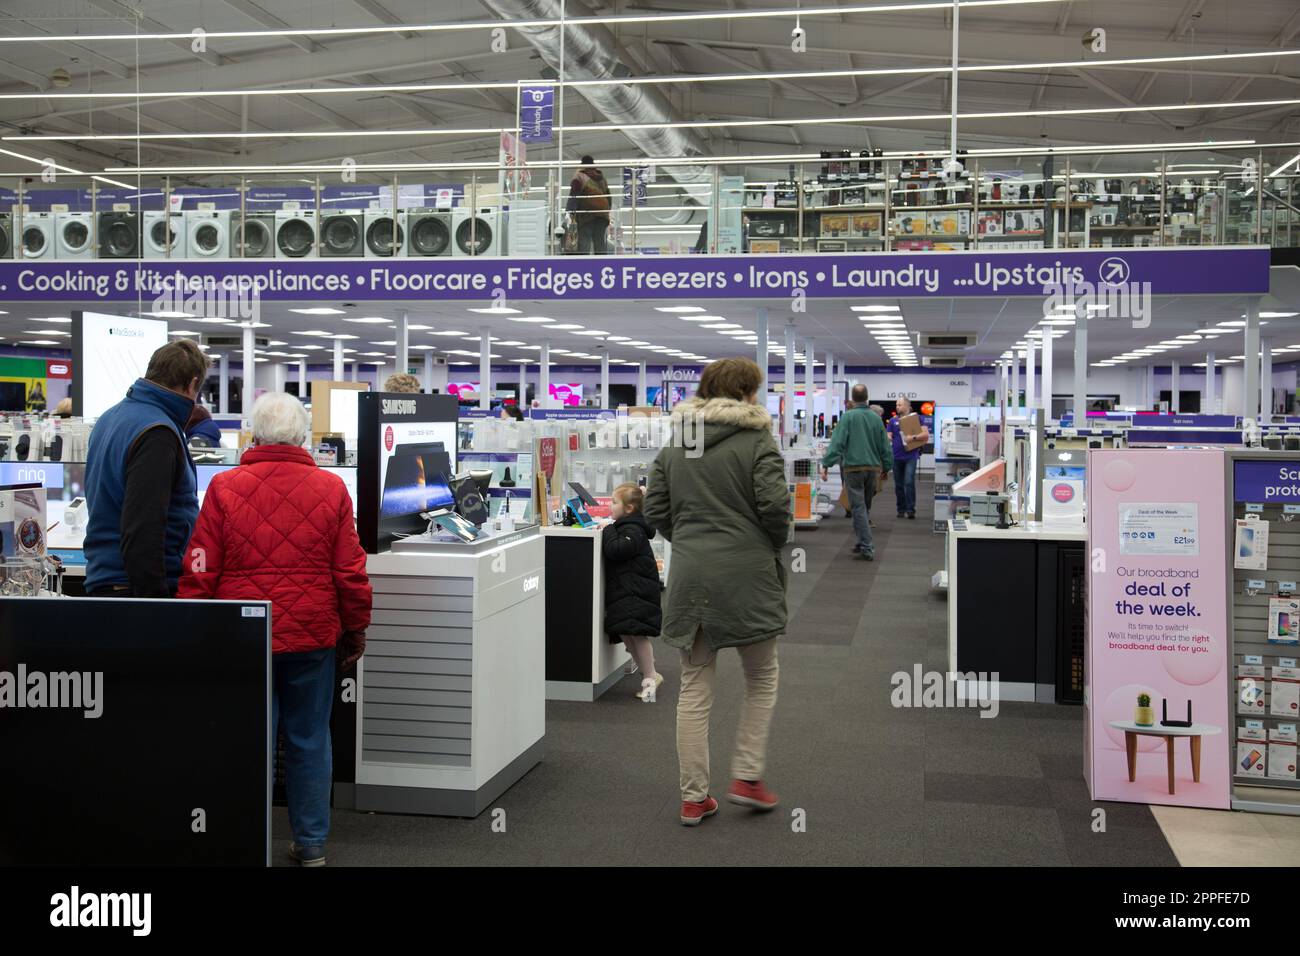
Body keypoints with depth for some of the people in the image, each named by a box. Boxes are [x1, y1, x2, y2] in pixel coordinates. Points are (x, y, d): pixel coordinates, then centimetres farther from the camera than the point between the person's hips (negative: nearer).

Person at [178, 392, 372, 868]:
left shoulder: (224, 487, -4)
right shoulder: (331, 489, -2)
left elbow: (199, 574, -3)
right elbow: (352, 573, -1)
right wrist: (355, 633, 11)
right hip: (312, 637, 1)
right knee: (308, 741, 11)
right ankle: (311, 845, 19)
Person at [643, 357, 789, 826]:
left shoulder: (675, 443, 10)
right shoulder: (757, 441, -7)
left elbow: (655, 510, 8)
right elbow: (775, 505, -14)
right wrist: (774, 545, 4)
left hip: (689, 576, 5)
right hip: (746, 575, -4)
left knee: (694, 687, 9)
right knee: (761, 679, 15)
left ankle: (693, 797, 13)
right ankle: (747, 777, 14)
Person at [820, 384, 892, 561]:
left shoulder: (848, 417, -8)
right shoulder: (876, 418, 7)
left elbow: (837, 442, -15)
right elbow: (885, 445, 12)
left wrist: (826, 465, -14)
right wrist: (886, 467, 23)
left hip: (853, 468, -5)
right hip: (873, 467, 5)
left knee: (858, 508, -4)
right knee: (866, 506, 17)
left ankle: (867, 548, -10)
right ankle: (863, 544, 23)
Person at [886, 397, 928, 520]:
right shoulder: (893, 421, 11)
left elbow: (926, 434, -5)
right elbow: (889, 437, 8)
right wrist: (887, 438, -14)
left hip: (910, 456, -4)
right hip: (897, 456, 4)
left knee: (909, 482, -13)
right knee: (898, 485, 8)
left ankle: (910, 510, -9)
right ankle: (901, 509, 18)